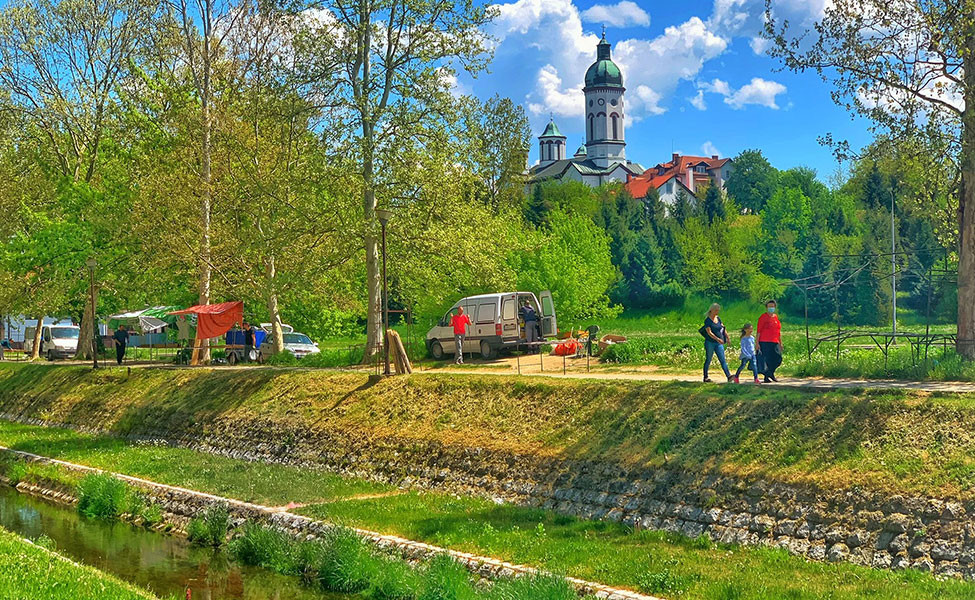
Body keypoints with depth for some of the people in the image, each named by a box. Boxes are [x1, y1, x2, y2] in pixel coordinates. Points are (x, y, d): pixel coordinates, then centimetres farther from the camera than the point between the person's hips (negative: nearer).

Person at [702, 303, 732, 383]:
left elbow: (723, 328, 18)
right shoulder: (707, 320, -9)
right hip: (710, 343, -5)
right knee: (708, 360, 4)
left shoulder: (718, 318, 10)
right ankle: (705, 377, 13)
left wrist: (727, 337, 11)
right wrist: (717, 339, -28)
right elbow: (709, 332, -18)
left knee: (723, 360, -2)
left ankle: (729, 376, -11)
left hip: (719, 343, 5)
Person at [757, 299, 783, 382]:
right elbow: (759, 331, -4)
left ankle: (771, 373, 18)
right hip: (765, 343, -5)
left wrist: (780, 343, 21)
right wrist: (757, 343, -10)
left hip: (775, 342, 5)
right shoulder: (763, 317, -2)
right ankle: (766, 377, 5)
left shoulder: (776, 317, 16)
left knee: (778, 359, -3)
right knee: (767, 360, -5)